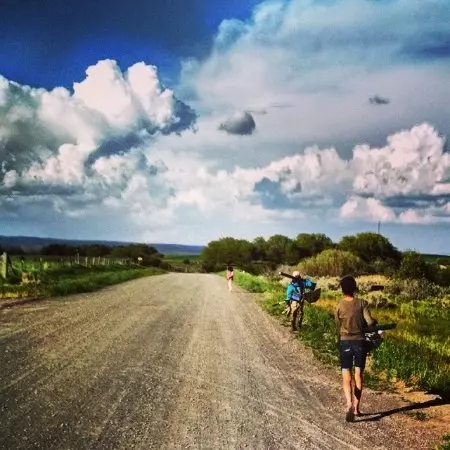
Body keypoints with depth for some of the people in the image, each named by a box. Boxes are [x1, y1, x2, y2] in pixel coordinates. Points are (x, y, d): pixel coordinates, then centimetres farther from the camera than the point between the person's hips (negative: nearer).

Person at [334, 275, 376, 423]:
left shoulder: (339, 306, -5)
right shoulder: (362, 303, -7)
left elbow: (338, 328, 2)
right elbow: (369, 322, -14)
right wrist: (375, 321, 8)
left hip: (345, 342, -1)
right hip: (360, 341, 1)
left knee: (346, 376, 2)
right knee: (358, 375, 12)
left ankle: (349, 404, -19)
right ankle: (356, 407, 16)